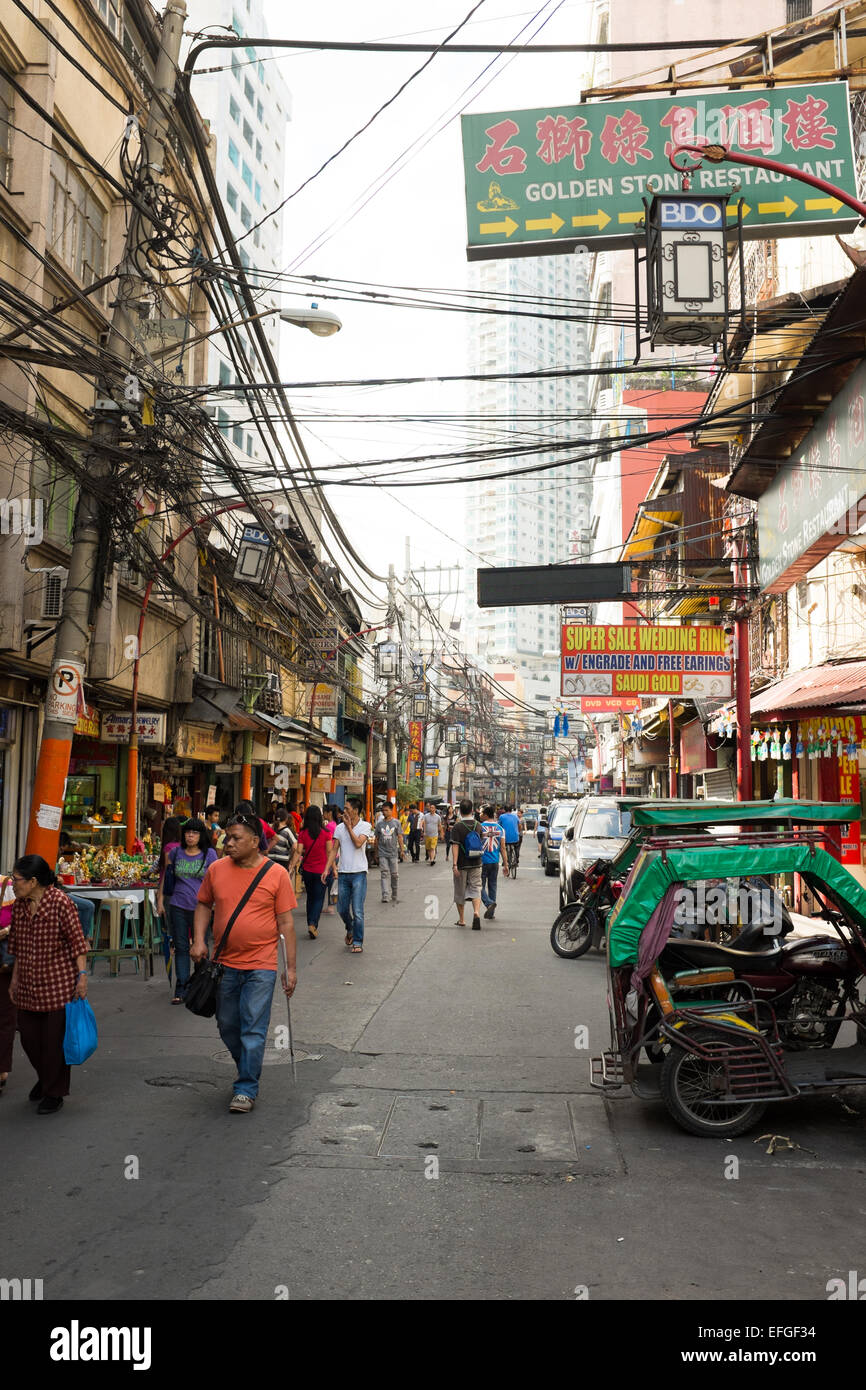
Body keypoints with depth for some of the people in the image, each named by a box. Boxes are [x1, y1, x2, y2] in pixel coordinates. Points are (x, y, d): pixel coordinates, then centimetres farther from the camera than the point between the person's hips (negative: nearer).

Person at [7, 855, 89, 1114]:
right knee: (28, 1036, 13)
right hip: (28, 985, 6)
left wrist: (82, 975, -16)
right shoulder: (18, 906, 5)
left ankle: (54, 1093, 18)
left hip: (59, 983, -6)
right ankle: (44, 1078, 40)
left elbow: (77, 941, -13)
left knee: (55, 1039, 2)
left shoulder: (59, 902, -15)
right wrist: (15, 978, 16)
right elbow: (17, 947, 15)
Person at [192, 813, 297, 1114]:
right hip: (224, 964, 4)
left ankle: (246, 1089, 9)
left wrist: (291, 968, -5)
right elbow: (204, 905, 15)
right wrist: (199, 940, -1)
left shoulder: (276, 874, -7)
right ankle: (248, 1070, 38)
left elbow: (286, 923, -4)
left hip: (260, 966, -4)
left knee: (253, 1030, -4)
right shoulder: (216, 870, 1)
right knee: (227, 1026, 15)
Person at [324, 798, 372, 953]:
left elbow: (358, 843, -18)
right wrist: (327, 869, -2)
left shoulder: (365, 826, -3)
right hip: (343, 873, 4)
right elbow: (334, 849, 7)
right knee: (342, 908, 9)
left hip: (359, 873, -4)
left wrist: (349, 826, -11)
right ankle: (350, 930, 38)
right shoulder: (340, 828, 8)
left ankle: (358, 942, 6)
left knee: (357, 911, -6)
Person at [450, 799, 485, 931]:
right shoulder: (478, 825, 2)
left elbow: (456, 846, -17)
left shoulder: (458, 826, -13)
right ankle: (476, 912, -20)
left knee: (460, 892, 9)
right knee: (476, 888, 5)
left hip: (462, 864, -3)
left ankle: (461, 920, 19)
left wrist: (455, 864, -18)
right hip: (476, 864, 3)